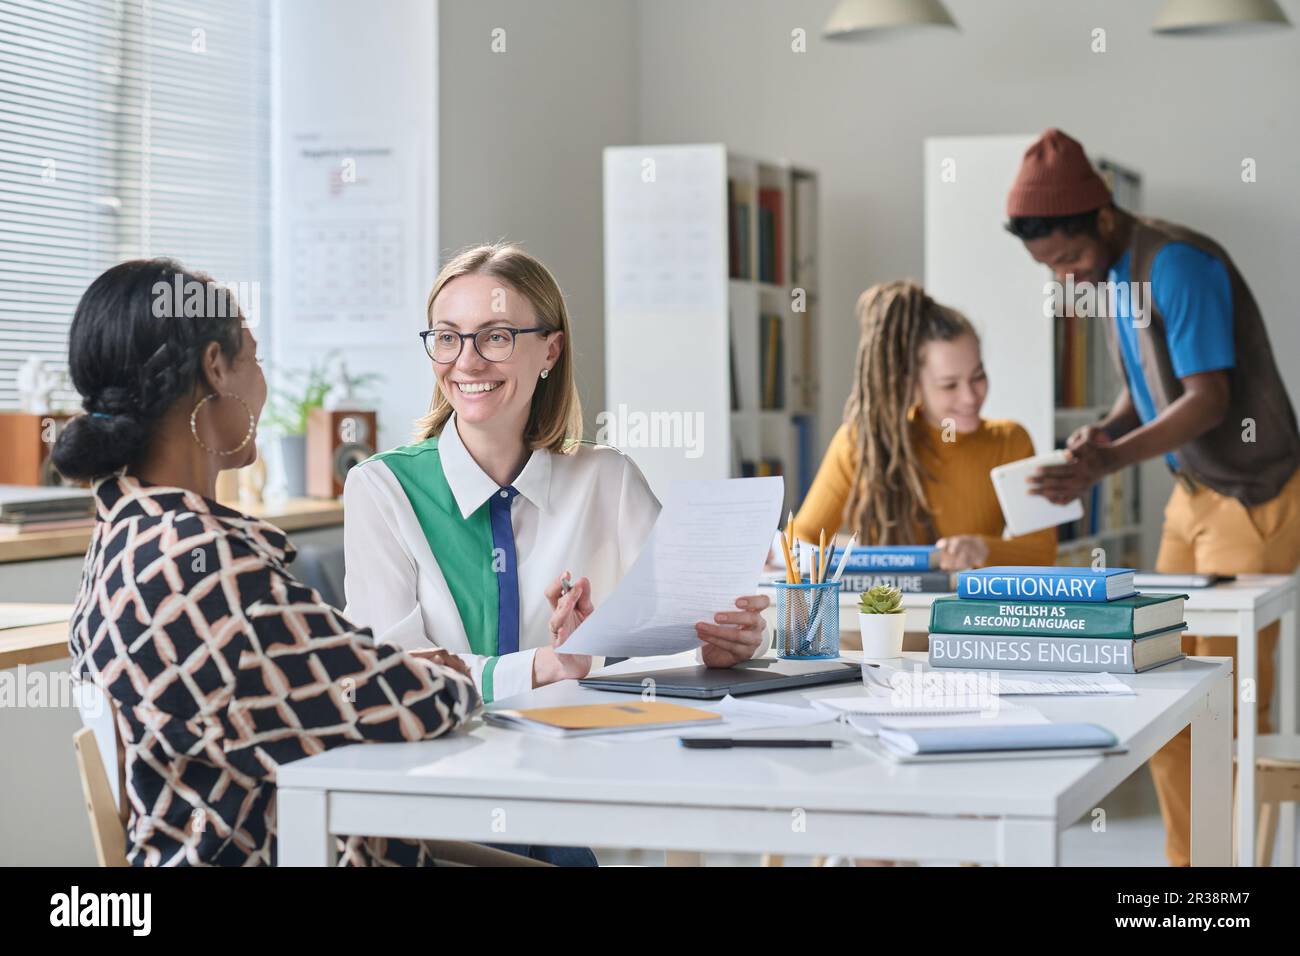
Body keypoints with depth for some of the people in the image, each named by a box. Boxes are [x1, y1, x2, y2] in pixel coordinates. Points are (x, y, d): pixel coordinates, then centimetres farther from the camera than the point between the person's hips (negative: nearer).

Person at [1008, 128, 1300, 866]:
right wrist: (1102, 432, -6)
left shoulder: (1177, 265, -21)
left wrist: (1109, 462, -32)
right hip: (1192, 494, 9)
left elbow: (1209, 397, -24)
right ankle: (1186, 860, 15)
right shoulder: (1111, 275, 6)